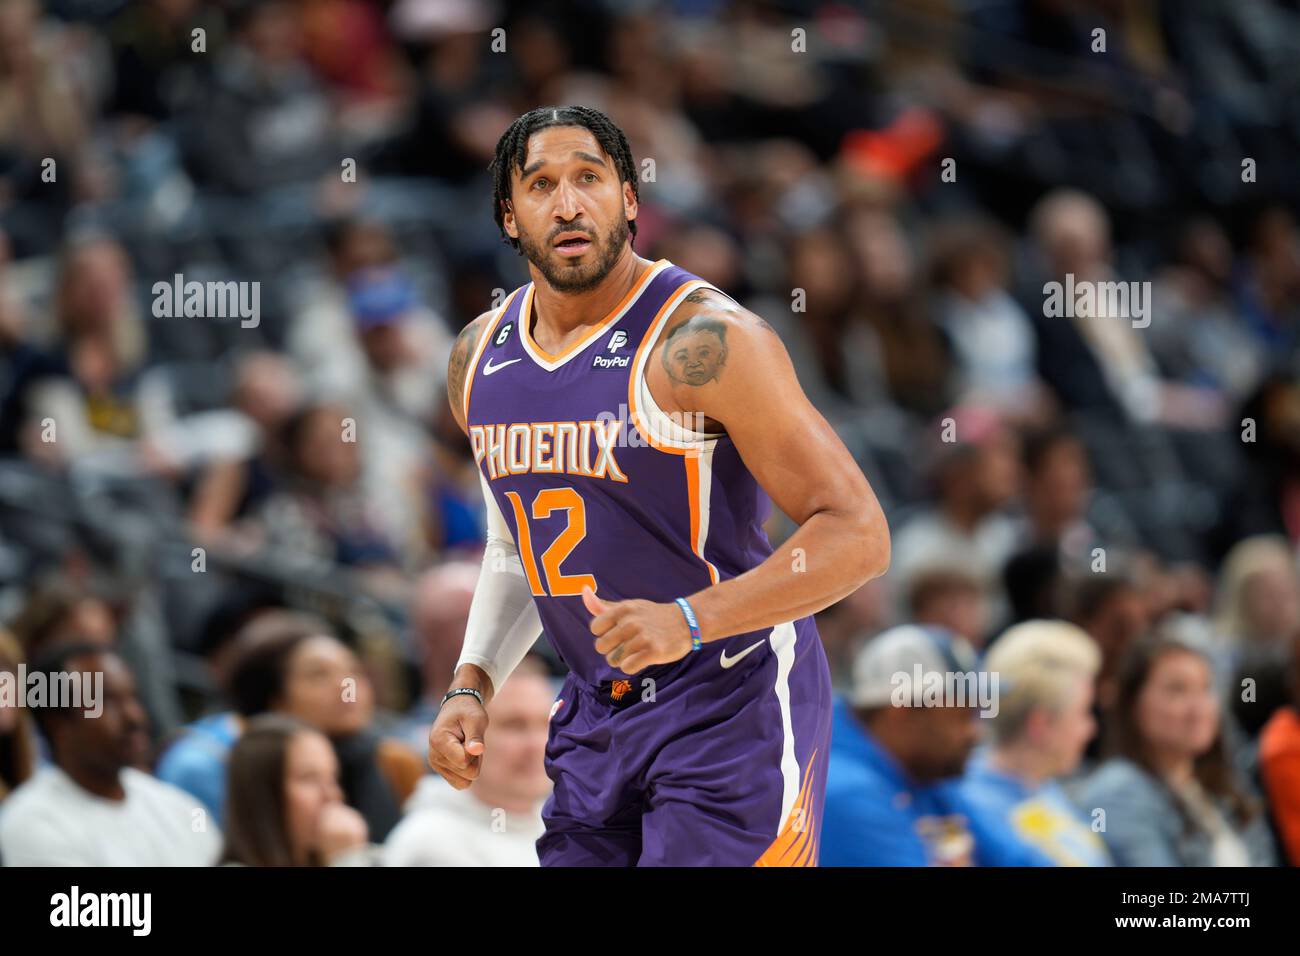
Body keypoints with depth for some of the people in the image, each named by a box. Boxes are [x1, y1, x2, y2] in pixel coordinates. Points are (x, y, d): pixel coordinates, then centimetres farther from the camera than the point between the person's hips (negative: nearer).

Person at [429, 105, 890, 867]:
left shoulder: (705, 340, -16)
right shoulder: (481, 360, 7)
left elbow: (858, 536, -19)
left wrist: (689, 621, -28)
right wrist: (472, 688, 8)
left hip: (733, 709, -7)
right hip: (599, 717, 7)